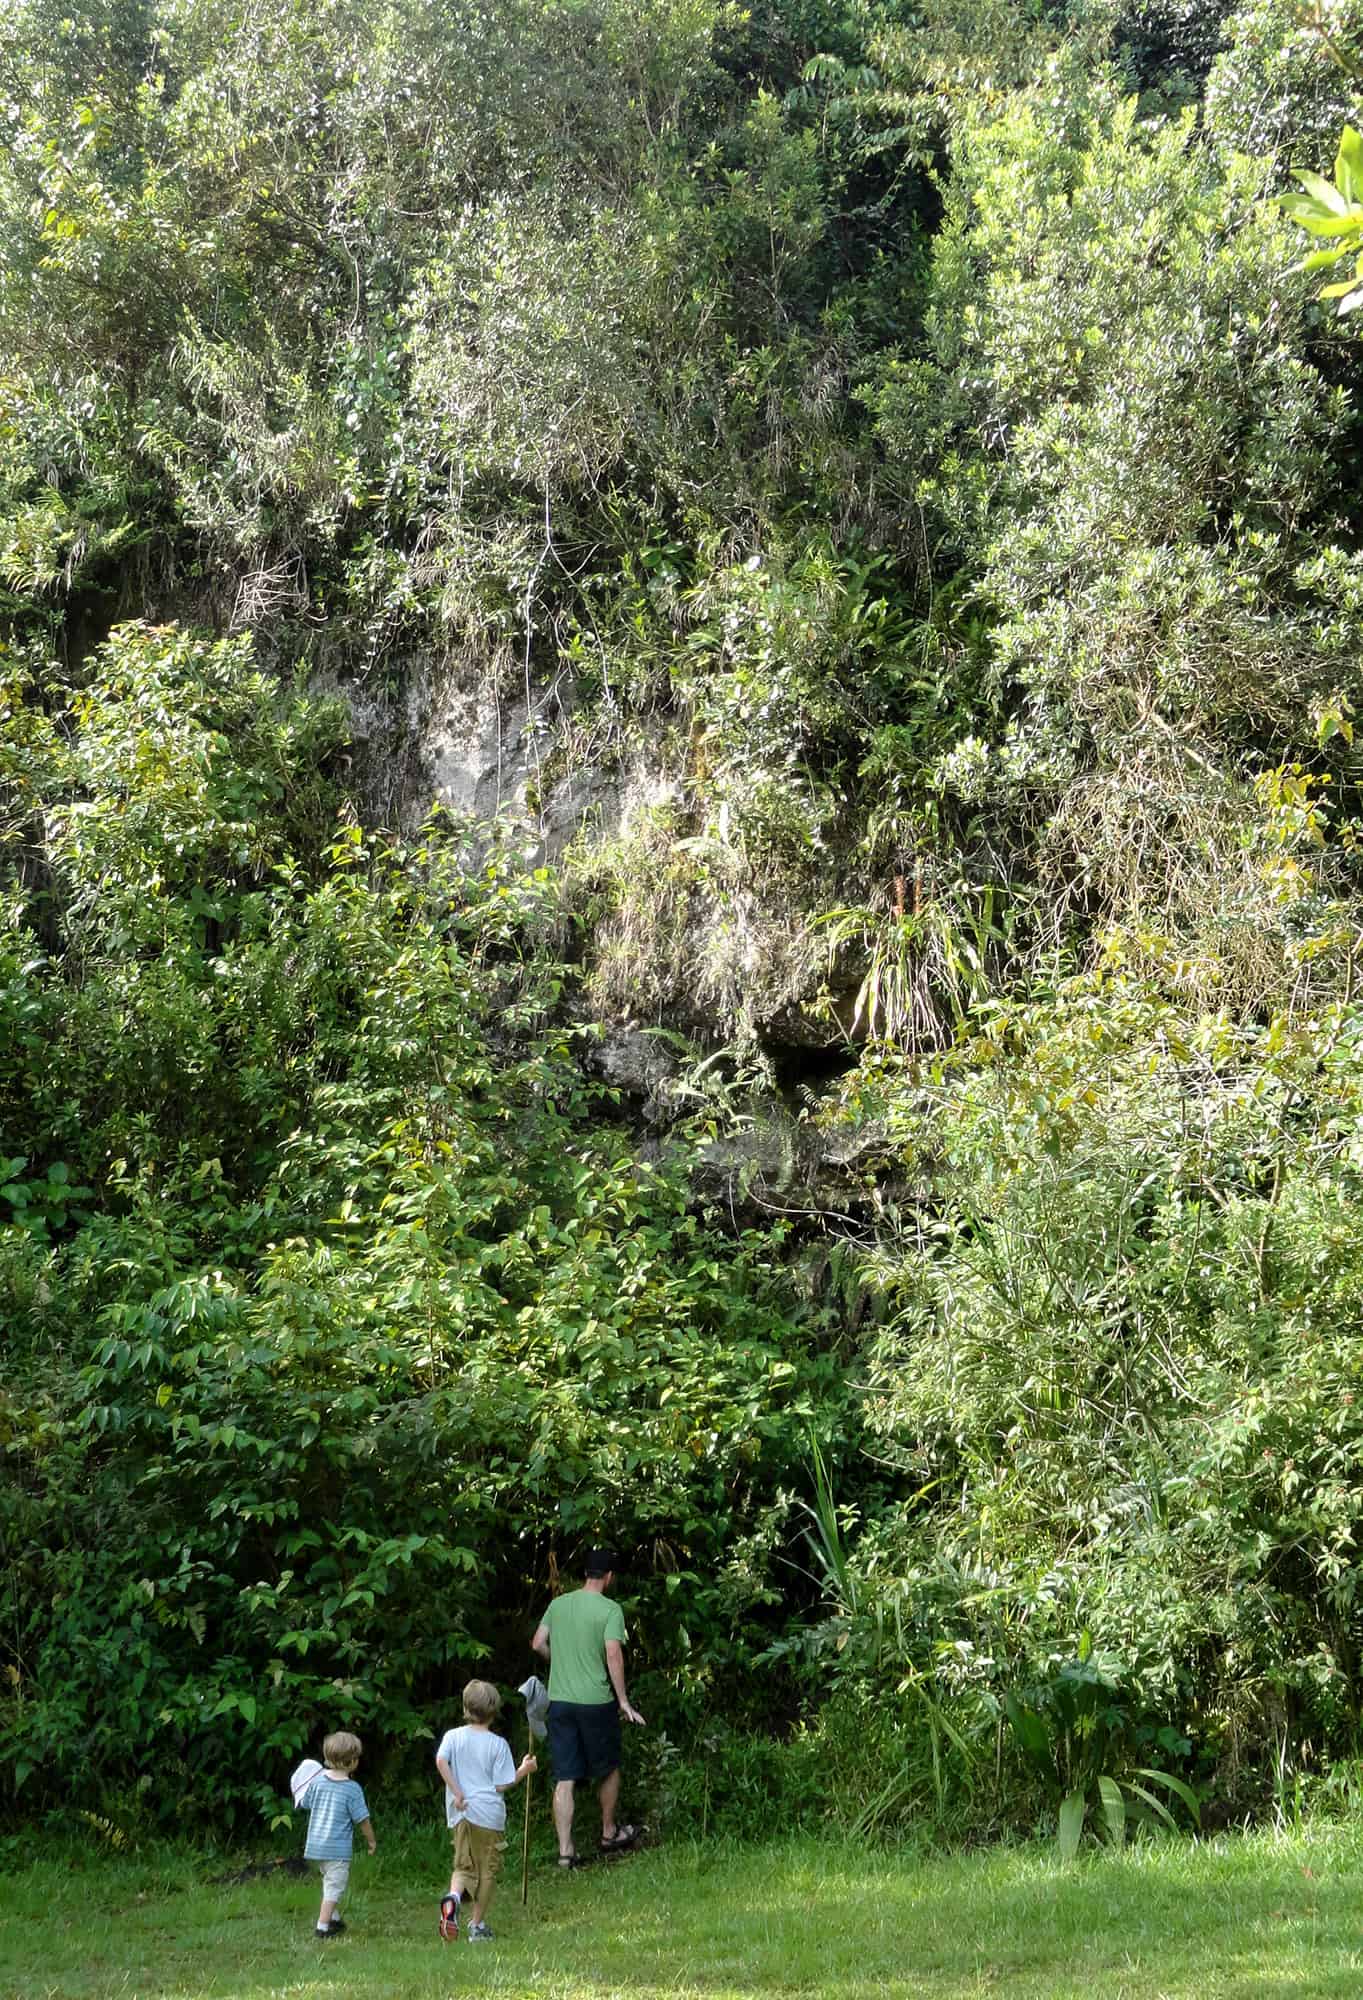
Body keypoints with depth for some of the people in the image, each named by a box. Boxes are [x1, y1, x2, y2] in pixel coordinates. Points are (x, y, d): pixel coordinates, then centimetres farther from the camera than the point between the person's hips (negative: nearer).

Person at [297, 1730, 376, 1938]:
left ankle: (332, 1918, 34)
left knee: (329, 1881, 23)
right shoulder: (352, 1789, -15)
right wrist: (371, 1840, 5)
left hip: (316, 1843, 6)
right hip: (338, 1847, -6)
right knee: (334, 1886, 2)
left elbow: (304, 1803, 10)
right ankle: (323, 1925, 0)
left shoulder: (318, 1780, -2)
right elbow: (362, 1819, -9)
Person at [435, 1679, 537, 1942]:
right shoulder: (498, 1744, -4)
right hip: (489, 1813, -2)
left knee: (463, 1866, 12)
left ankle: (454, 1896, -20)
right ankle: (476, 1925, 12)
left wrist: (457, 1792, -13)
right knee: (487, 1870, 10)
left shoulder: (453, 1736, 2)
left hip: (460, 1813, 2)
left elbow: (440, 1760, -17)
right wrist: (524, 1770, 9)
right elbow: (502, 1784, -6)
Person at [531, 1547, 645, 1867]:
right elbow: (613, 1655, -15)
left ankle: (565, 1850, 0)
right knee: (608, 1769, 17)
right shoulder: (610, 1609, -9)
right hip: (595, 1701, -4)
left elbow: (538, 1644, 9)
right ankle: (609, 1833, 31)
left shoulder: (558, 1604, 7)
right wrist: (624, 1702, -9)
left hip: (559, 1701, 4)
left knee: (564, 1780, 3)